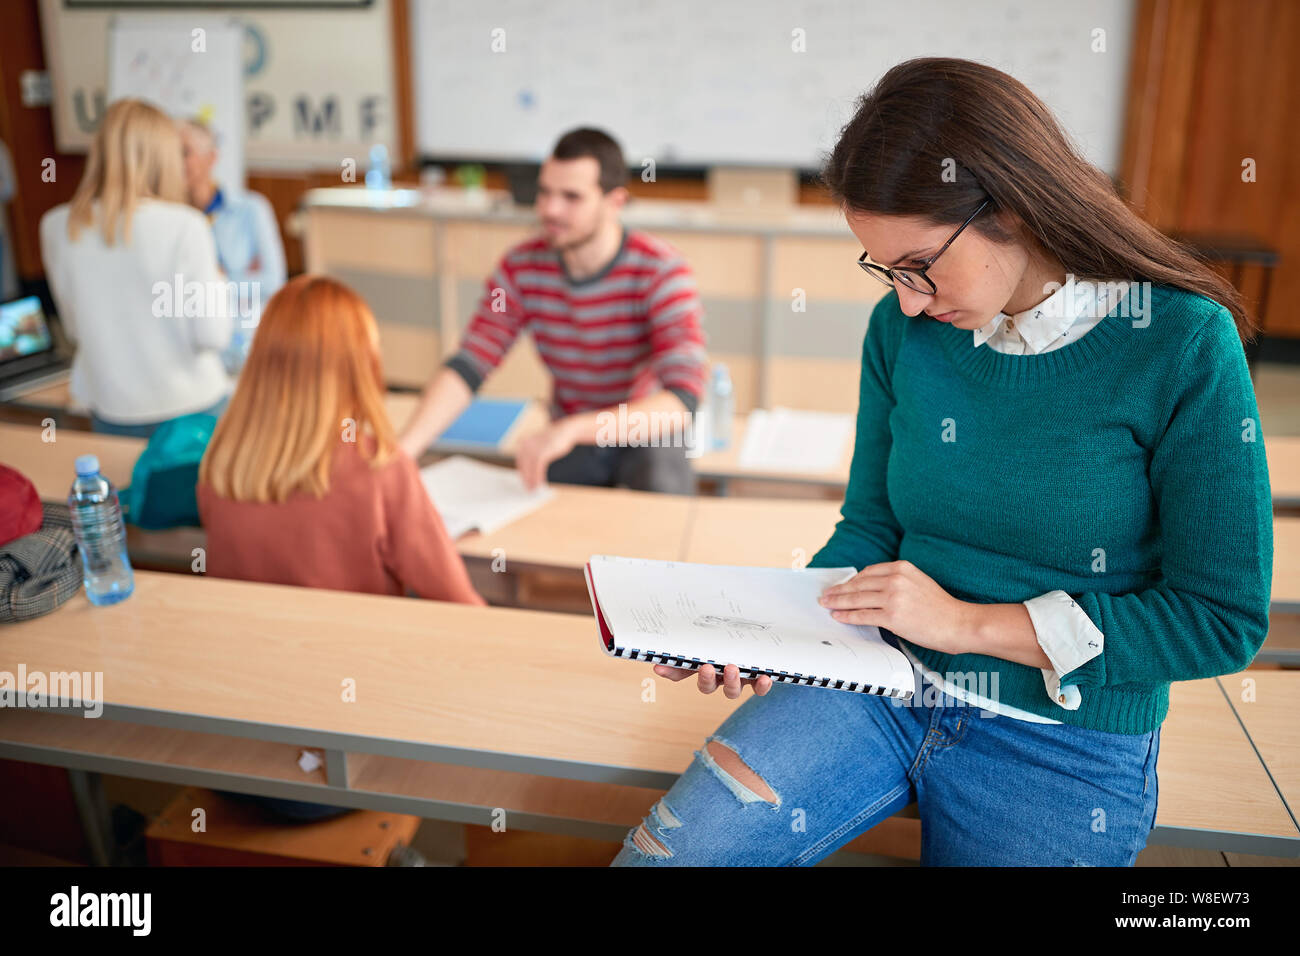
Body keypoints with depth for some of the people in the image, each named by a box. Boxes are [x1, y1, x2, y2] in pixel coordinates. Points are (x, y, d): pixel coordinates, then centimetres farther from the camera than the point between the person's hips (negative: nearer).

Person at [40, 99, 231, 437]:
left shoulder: (56, 228, -4)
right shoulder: (185, 226, -18)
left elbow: (75, 326, 8)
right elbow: (212, 335, -14)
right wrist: (217, 283, 4)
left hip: (112, 410, 4)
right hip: (191, 405, -3)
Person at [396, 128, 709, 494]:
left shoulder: (661, 271, -24)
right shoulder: (521, 268, -11)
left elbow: (682, 402, -35)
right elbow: (466, 367, -17)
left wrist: (570, 429, -47)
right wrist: (403, 449, -34)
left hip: (648, 434, -4)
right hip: (569, 437, 4)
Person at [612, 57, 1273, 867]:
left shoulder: (1181, 345, -14)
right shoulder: (902, 329, -1)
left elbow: (1225, 618, -11)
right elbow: (870, 531, 7)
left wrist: (971, 623, -16)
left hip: (1067, 746, -2)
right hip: (880, 688, 3)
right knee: (667, 849, -18)